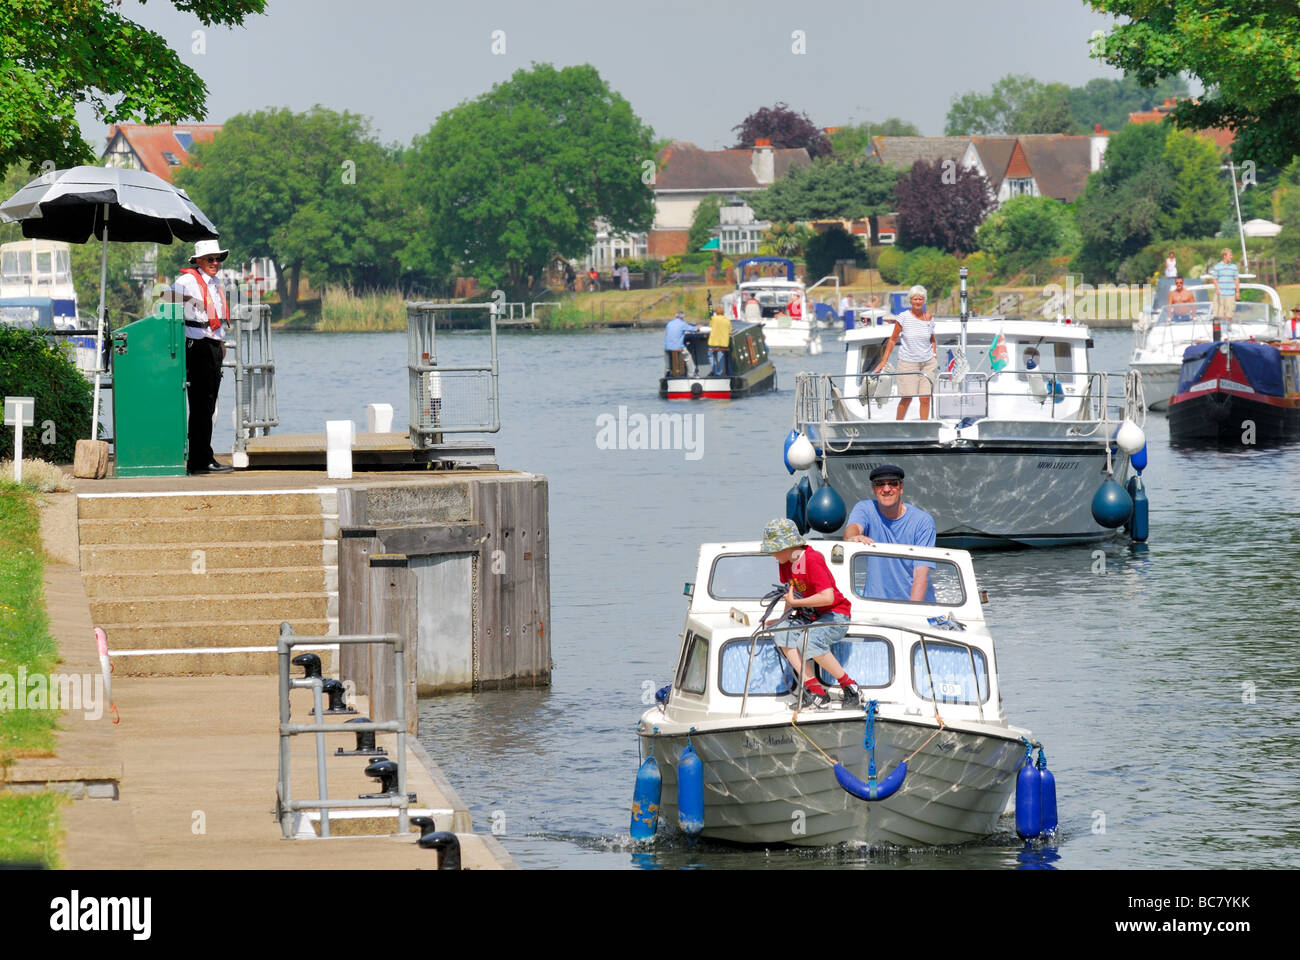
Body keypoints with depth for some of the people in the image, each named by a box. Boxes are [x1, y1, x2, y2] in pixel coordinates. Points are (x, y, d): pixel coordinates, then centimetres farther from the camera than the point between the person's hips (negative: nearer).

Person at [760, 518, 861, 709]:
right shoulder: (785, 563, 5)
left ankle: (848, 685, -17)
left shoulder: (812, 560, -22)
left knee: (809, 640, -34)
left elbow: (827, 597, -29)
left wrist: (795, 602, -21)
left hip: (836, 615, -9)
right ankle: (814, 689, -21)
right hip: (811, 618, 9)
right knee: (782, 635, -17)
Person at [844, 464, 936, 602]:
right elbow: (853, 527, -22)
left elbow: (921, 574, -12)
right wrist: (853, 537, -47)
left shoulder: (923, 521, -4)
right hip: (875, 600, 1)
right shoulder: (864, 509, 2)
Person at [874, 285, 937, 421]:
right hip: (907, 362, -3)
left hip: (928, 363, 3)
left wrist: (935, 356, 8)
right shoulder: (903, 318, -5)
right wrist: (884, 360, -2)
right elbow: (893, 340, 0)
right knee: (907, 398, -4)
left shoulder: (929, 318, 5)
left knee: (925, 399, -2)